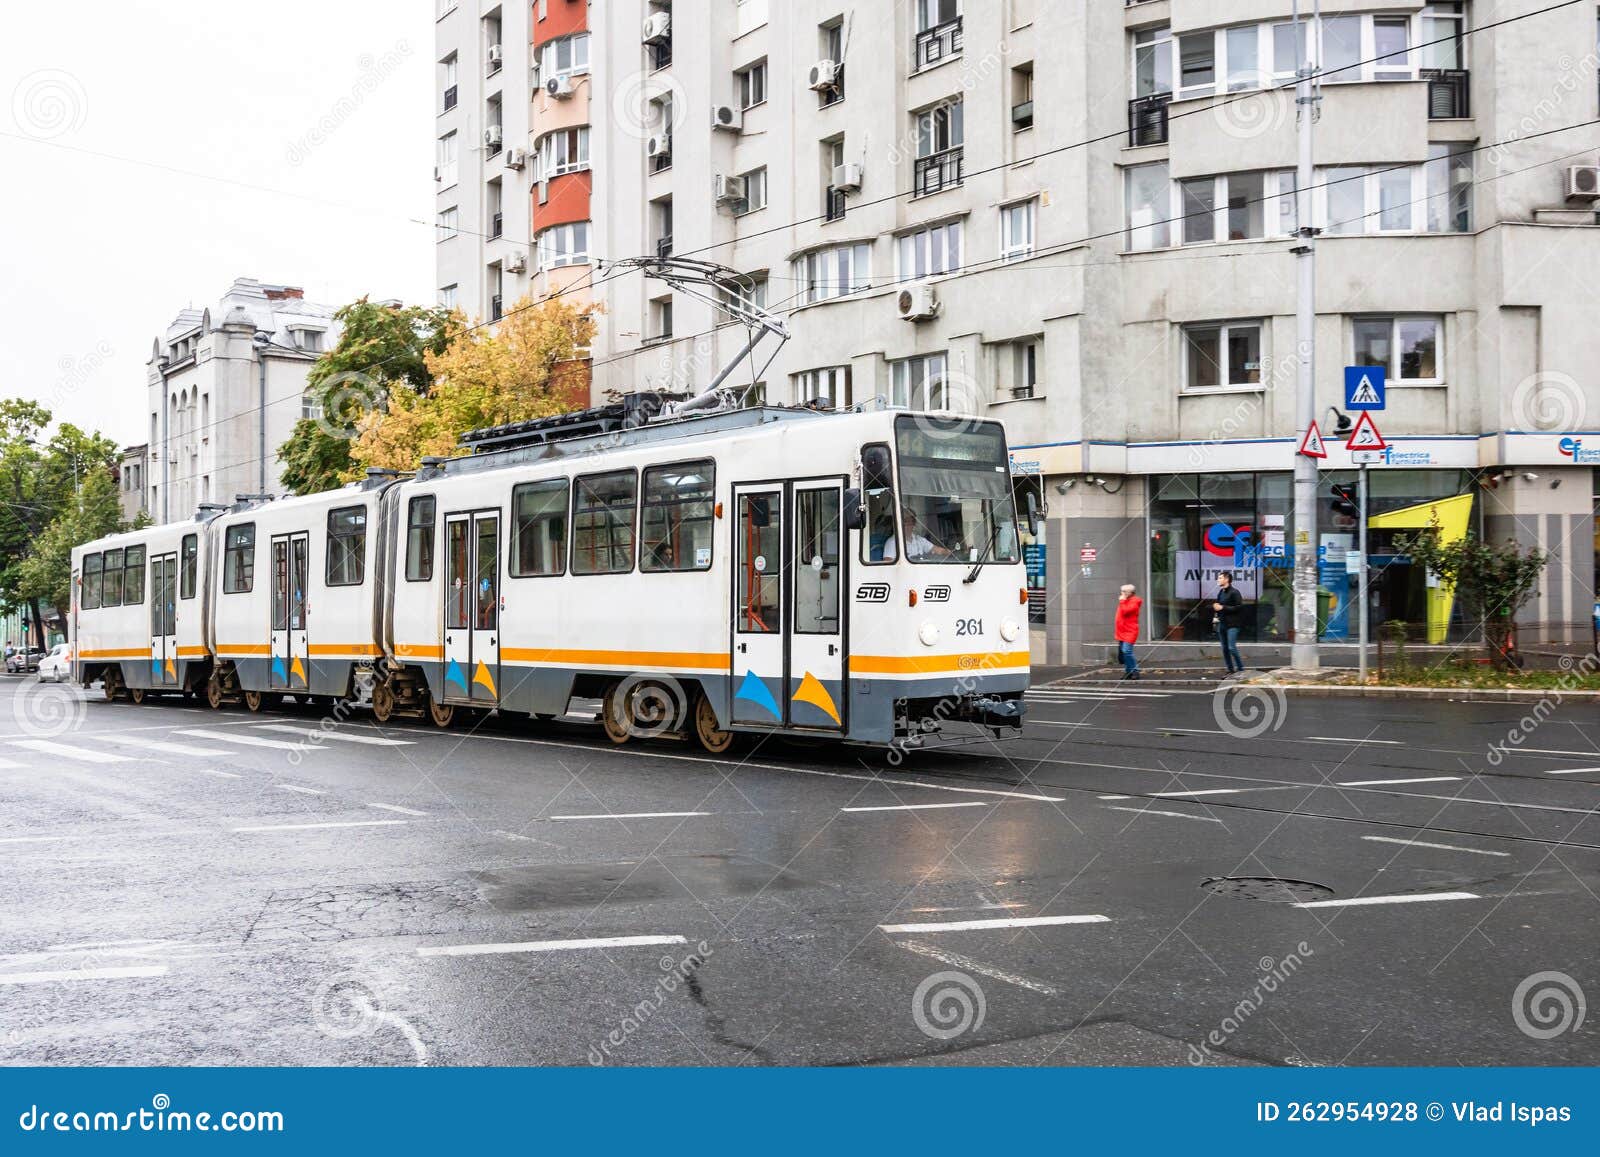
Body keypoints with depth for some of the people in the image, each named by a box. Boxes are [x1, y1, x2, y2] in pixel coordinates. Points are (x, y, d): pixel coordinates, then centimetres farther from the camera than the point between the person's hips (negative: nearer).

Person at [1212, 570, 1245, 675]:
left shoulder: (1234, 593, -9)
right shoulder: (1220, 593, 14)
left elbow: (1239, 607, -16)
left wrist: (1223, 608, -17)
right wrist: (1215, 616, 8)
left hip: (1231, 625, -8)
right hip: (1221, 624, 8)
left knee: (1232, 647, -13)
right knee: (1225, 649, 8)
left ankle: (1241, 668, -3)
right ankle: (1230, 670, 15)